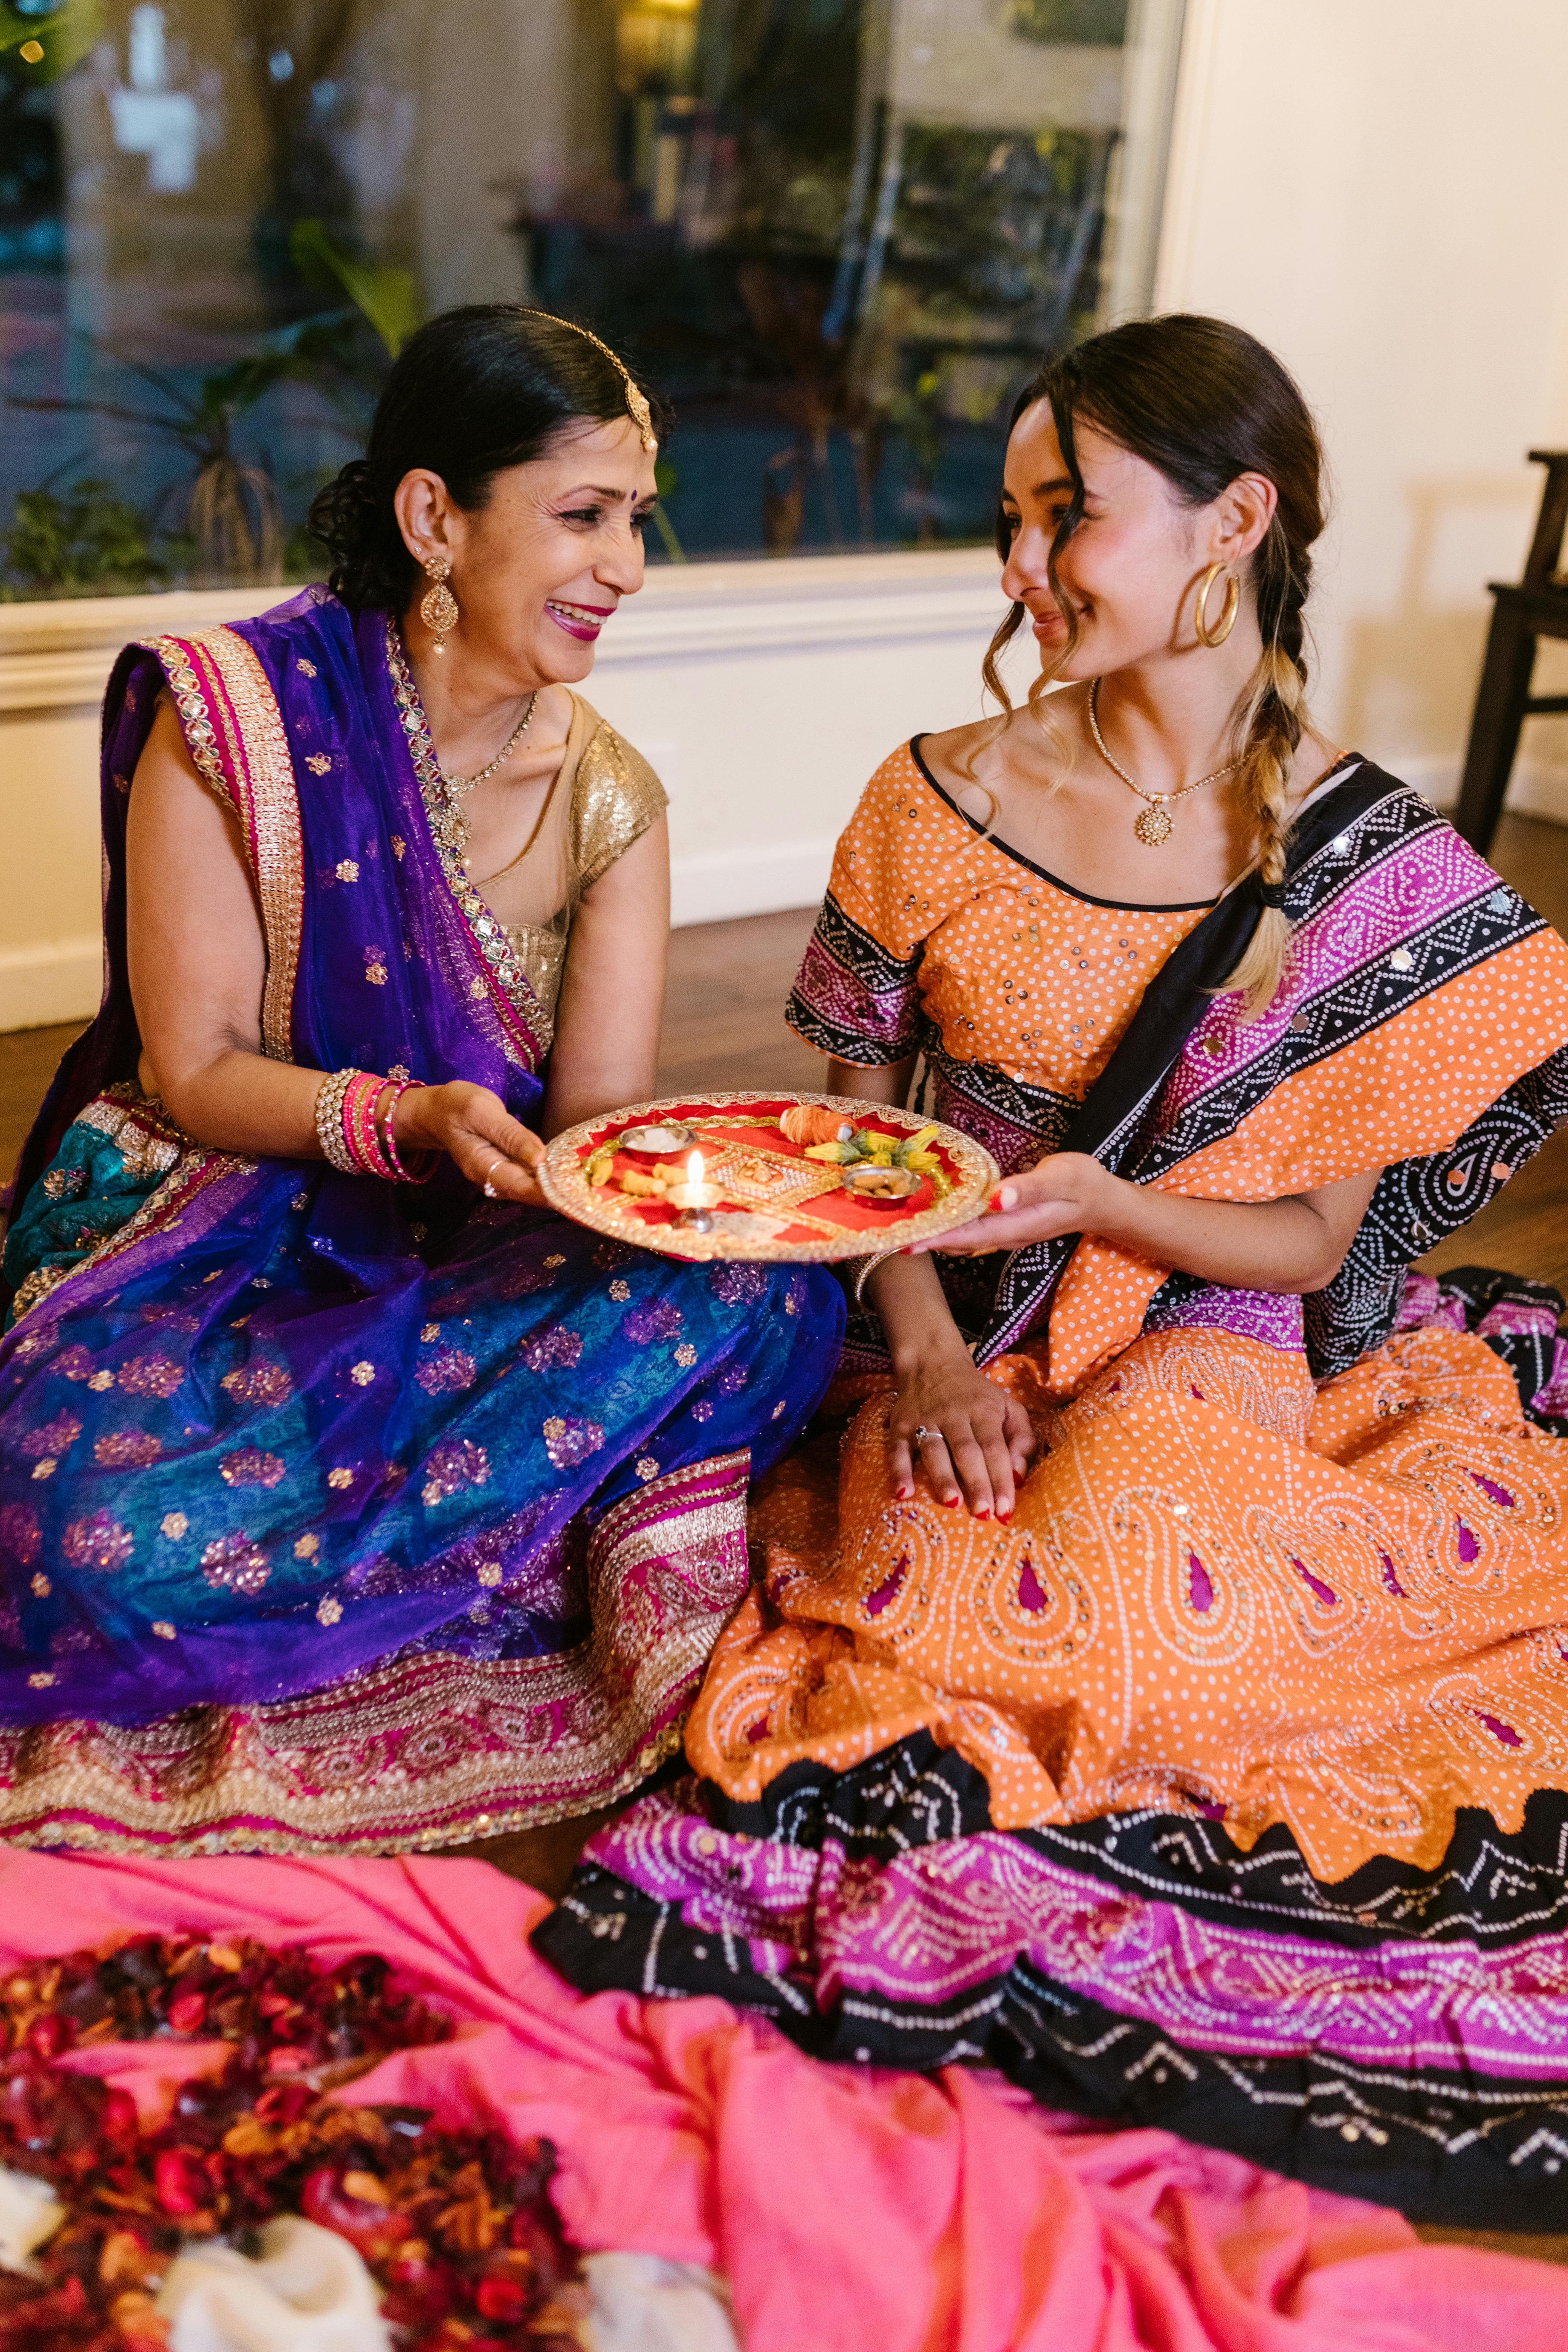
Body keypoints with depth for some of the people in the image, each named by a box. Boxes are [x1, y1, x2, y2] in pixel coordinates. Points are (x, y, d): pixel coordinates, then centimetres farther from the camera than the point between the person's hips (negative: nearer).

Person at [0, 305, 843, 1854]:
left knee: (770, 1293, -27)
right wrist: (404, 1118, -29)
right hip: (214, 1230, -3)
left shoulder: (607, 795, 1)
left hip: (470, 1250, 3)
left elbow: (600, 1129, -4)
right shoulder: (233, 715, -11)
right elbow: (193, 1073, -10)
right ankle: (560, 1546, -16)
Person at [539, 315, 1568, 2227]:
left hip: (1237, 1367, 0)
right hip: (975, 1360, 1)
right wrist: (926, 1354, -11)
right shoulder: (940, 804, -2)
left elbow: (1318, 1237, -3)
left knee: (1146, 1555, -32)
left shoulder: (1380, 871, -5)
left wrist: (1098, 1198, -22)